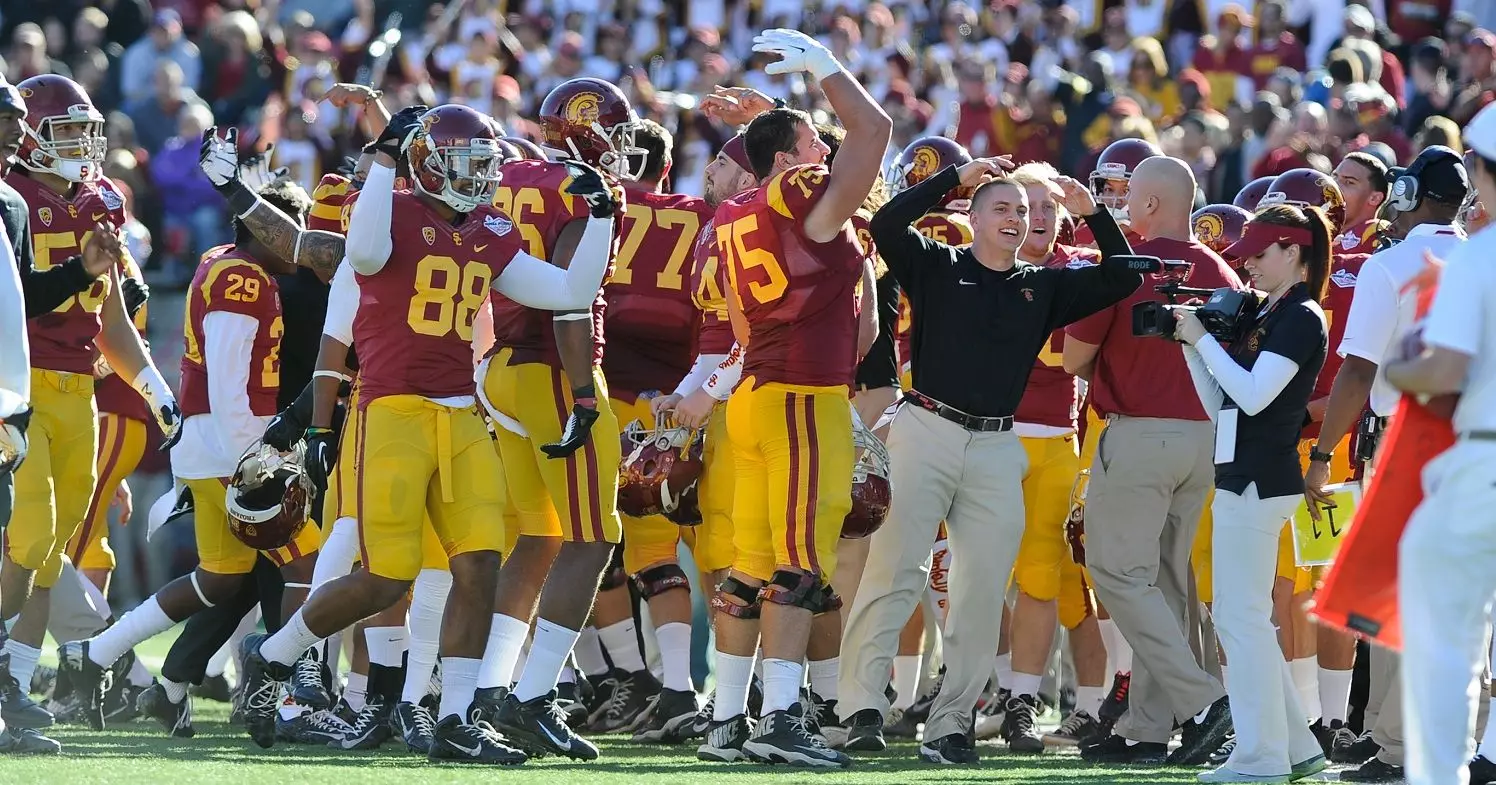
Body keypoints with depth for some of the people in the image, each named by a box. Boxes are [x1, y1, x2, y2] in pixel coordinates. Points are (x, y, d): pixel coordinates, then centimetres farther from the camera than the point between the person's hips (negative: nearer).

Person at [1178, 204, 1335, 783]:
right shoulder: (1264, 314, 17)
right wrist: (1188, 343, 8)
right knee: (1238, 616, 13)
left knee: (1243, 615, -9)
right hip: (1242, 476, 10)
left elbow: (1253, 394, -20)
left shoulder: (1301, 318, -10)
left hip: (1260, 481, -10)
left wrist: (1202, 337, -12)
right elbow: (1220, 405, 17)